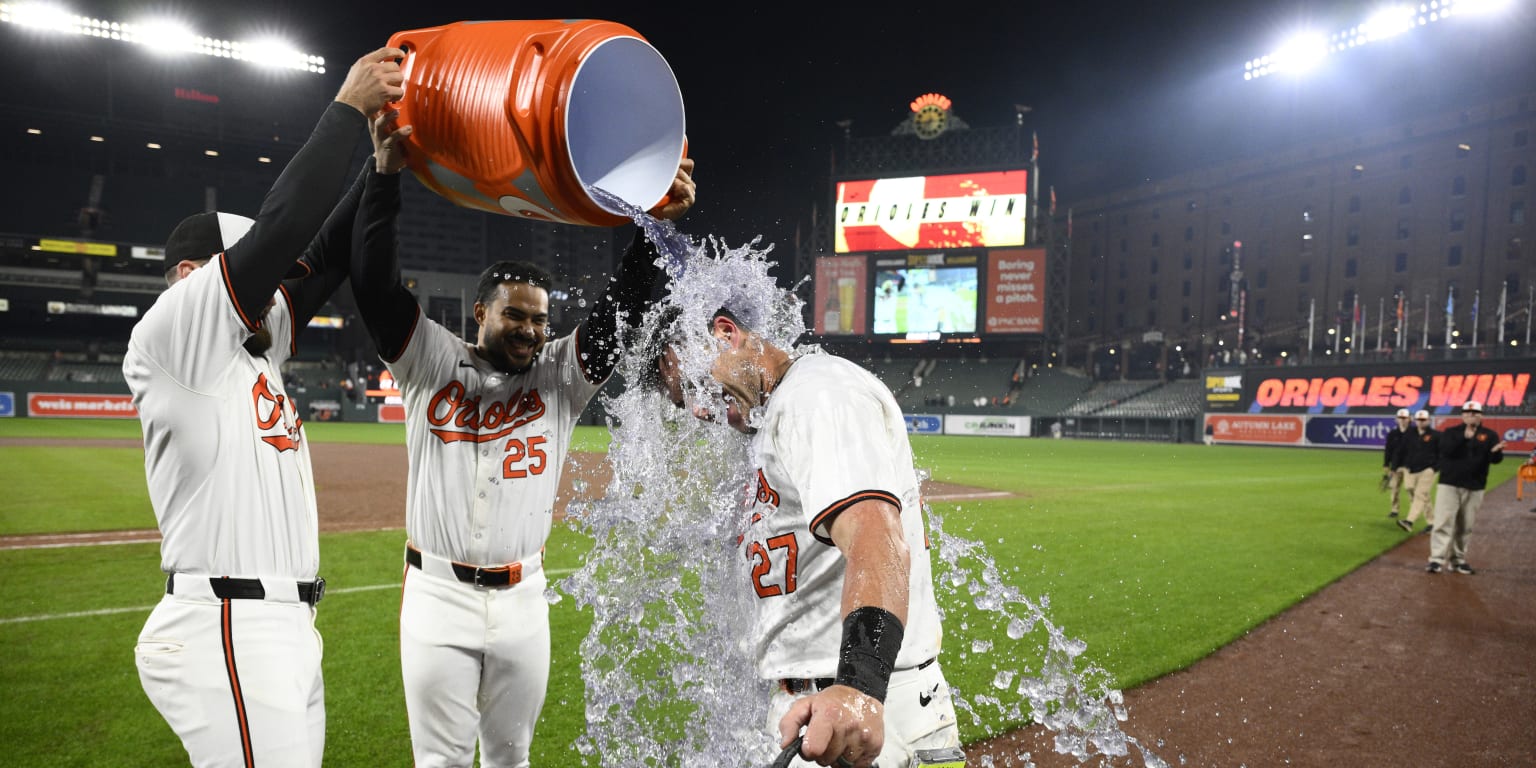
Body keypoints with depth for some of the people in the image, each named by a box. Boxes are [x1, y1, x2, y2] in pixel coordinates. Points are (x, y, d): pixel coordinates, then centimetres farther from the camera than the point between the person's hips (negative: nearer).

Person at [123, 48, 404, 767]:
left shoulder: (253, 347, 17)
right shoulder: (166, 336, -8)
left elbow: (327, 253, 13)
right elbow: (279, 228, -18)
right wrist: (348, 107, -12)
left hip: (284, 629, 9)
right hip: (225, 634, -9)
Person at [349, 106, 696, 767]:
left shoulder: (560, 376, 3)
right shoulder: (431, 363, -1)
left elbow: (621, 312, -7)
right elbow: (375, 284, -11)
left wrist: (659, 223, -19)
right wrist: (385, 171, -19)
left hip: (523, 600, 2)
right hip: (438, 596, -2)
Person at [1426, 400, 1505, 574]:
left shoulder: (1489, 435, 5)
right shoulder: (1451, 432, 3)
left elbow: (1495, 460, -7)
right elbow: (1446, 449, -16)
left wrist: (1495, 452, -31)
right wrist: (1464, 437, -29)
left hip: (1474, 488, 2)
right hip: (1449, 484, -2)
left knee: (1465, 527, 9)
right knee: (1444, 522, -8)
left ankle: (1458, 559, 19)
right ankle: (1437, 559, -10)